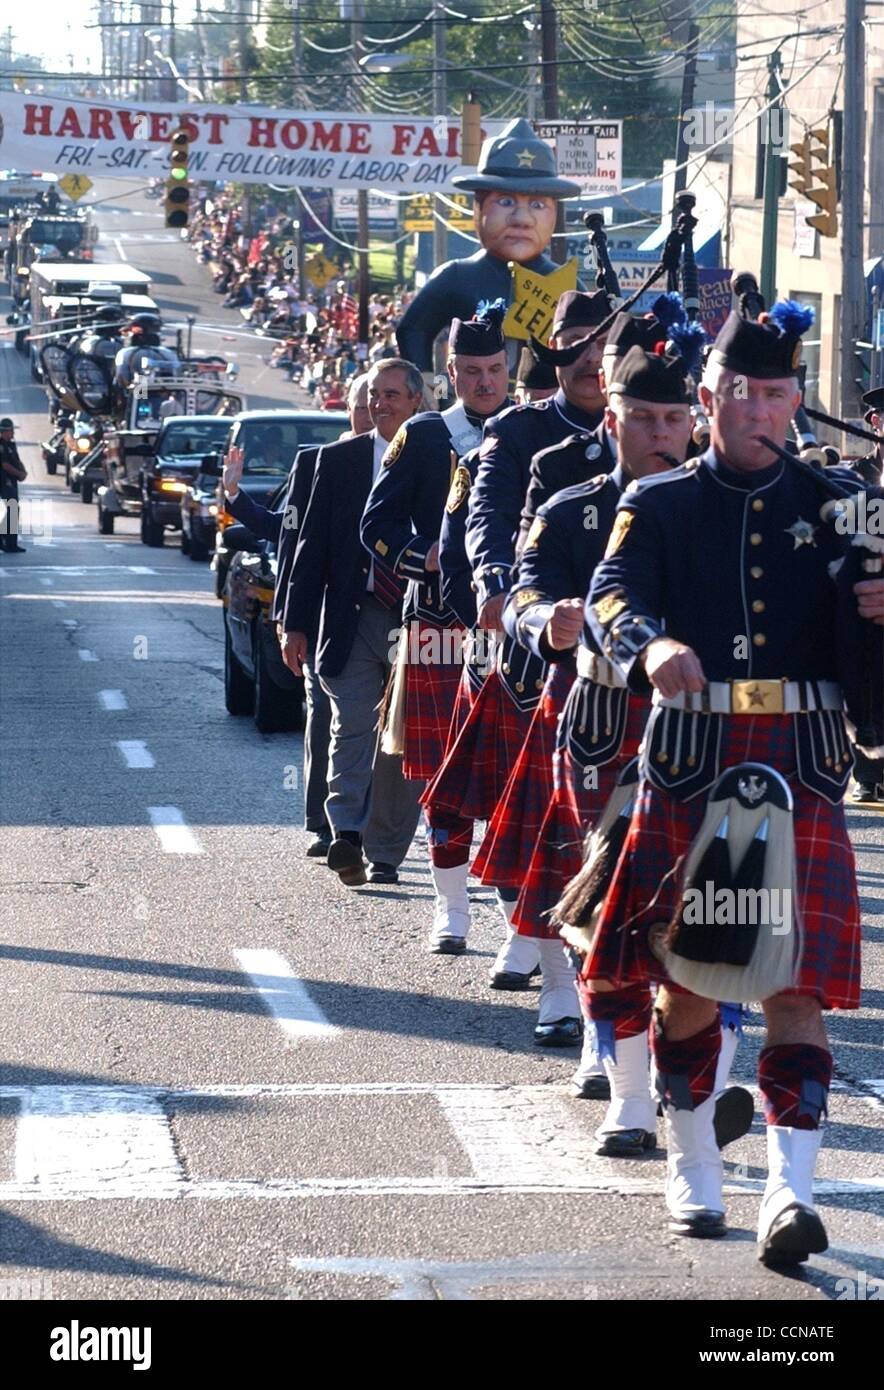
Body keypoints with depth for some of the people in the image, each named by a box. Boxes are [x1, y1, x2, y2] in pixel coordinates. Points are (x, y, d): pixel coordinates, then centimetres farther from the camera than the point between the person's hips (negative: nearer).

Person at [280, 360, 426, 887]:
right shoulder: (339, 460, 8)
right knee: (354, 726, -14)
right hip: (355, 619, 0)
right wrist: (297, 622, 3)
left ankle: (386, 854, 11)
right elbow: (312, 543, 8)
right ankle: (347, 835, -25)